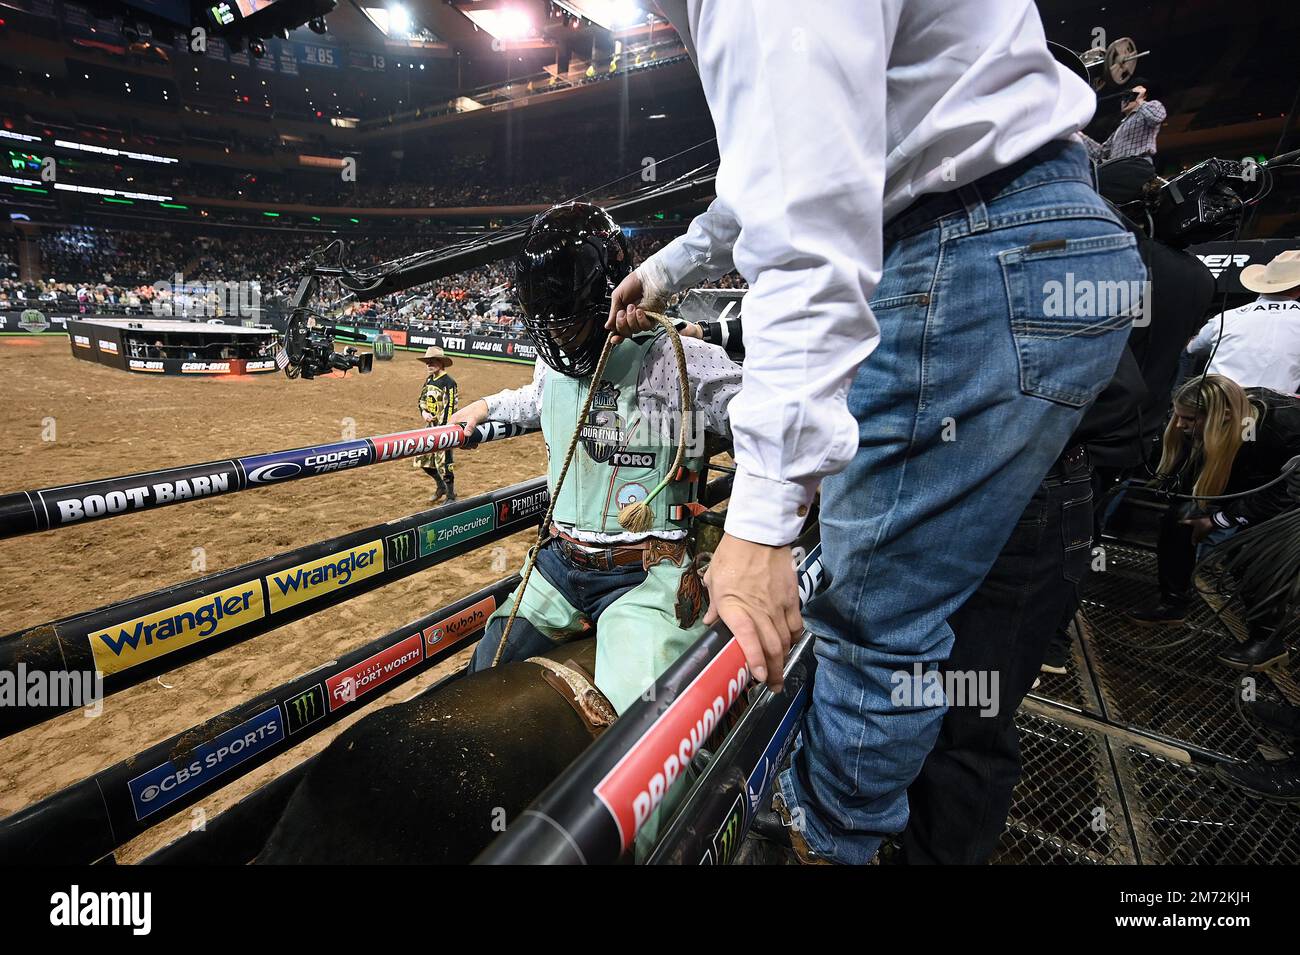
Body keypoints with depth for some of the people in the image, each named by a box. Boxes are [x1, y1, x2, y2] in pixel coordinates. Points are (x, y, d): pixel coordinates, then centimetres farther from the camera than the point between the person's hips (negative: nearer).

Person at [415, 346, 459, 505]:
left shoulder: (449, 383, -16)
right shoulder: (429, 380, 9)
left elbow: (450, 409, -19)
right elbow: (422, 399, 20)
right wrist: (424, 412, -3)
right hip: (430, 426, 8)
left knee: (443, 463, -3)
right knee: (423, 460, 13)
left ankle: (450, 496, 17)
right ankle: (441, 486, 34)